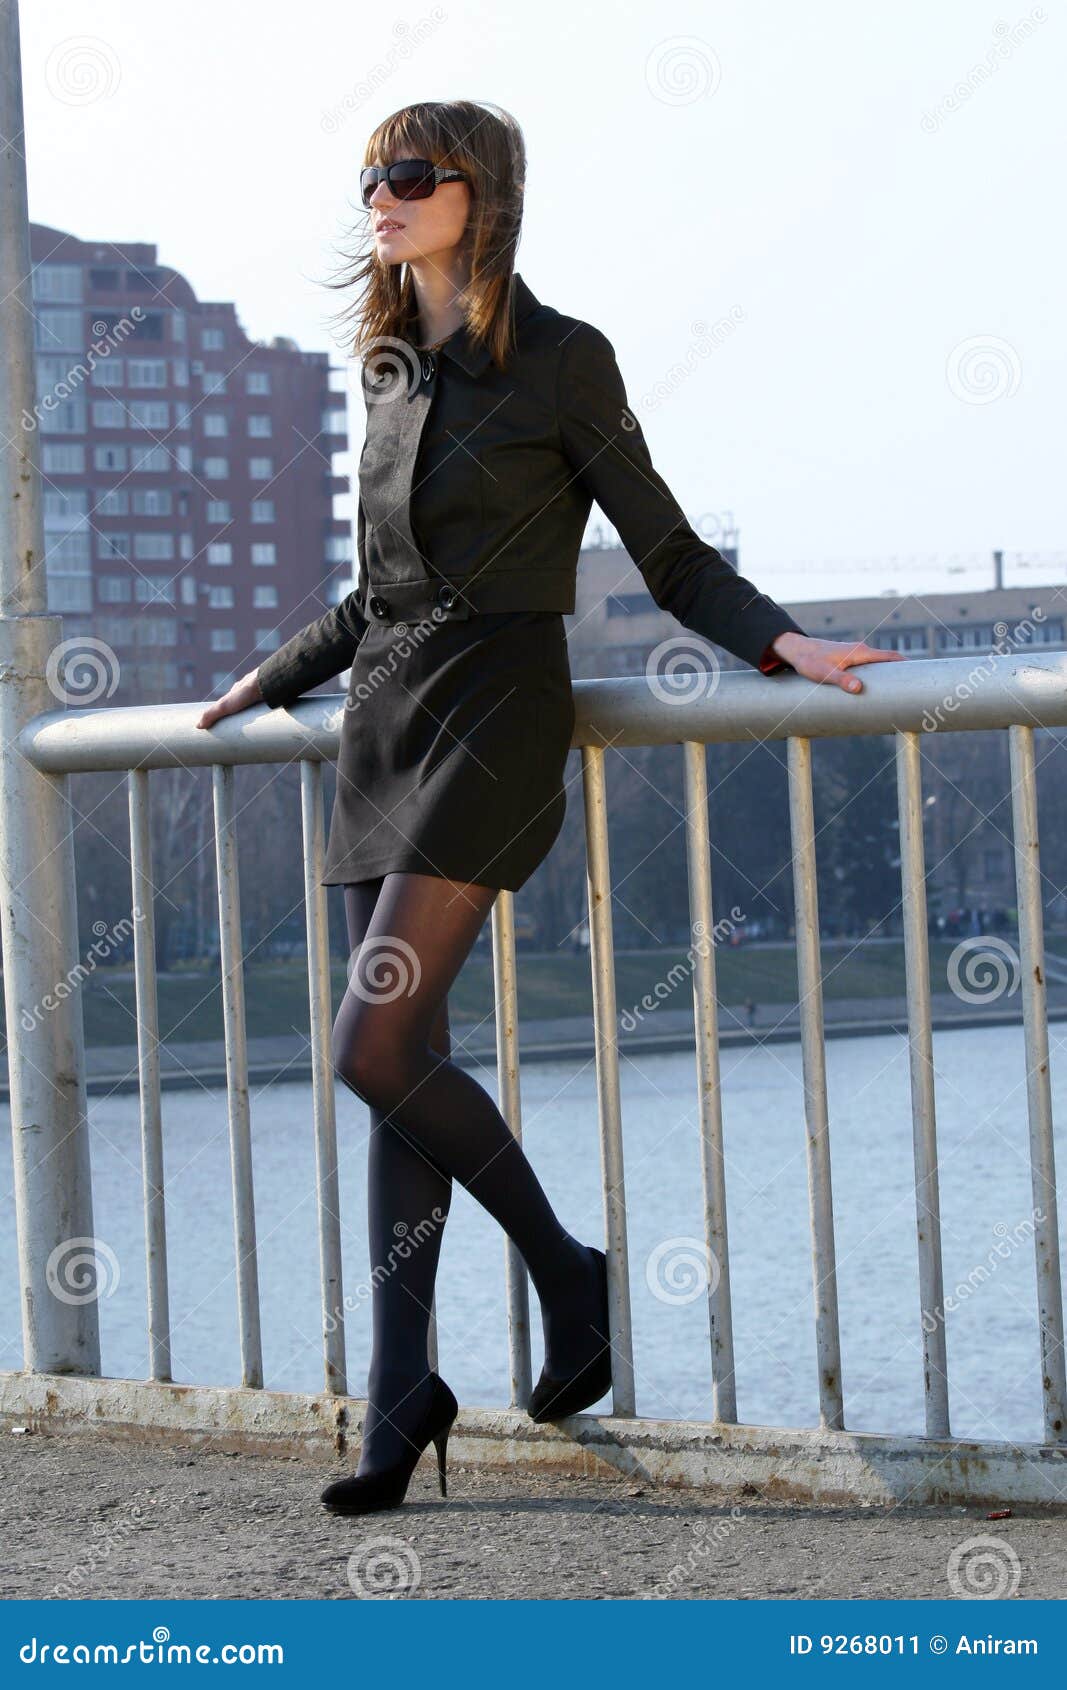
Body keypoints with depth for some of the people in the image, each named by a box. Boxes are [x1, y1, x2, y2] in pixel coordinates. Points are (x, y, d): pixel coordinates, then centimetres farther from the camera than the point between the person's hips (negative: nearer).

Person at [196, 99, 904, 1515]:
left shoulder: (559, 361, -4)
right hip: (386, 715, 7)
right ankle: (402, 1396, 7)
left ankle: (567, 1274, 3)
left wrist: (785, 642, -18)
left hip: (496, 710, -7)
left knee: (375, 1047, -16)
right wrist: (271, 681, 33)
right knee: (406, 1061, 4)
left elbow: (674, 560, -2)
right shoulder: (394, 374, 14)